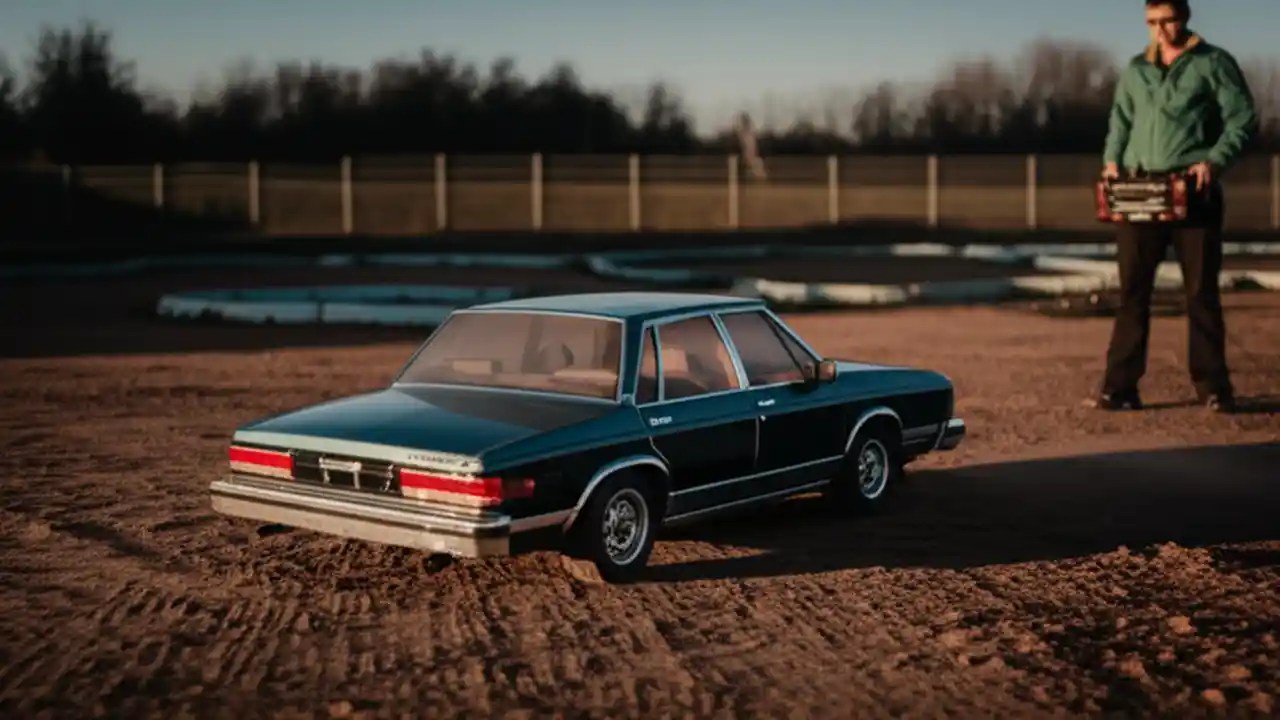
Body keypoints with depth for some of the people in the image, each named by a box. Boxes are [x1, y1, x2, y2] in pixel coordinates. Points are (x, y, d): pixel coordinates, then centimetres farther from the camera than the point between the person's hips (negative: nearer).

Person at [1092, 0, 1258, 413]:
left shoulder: (1214, 63, 2)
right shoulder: (1135, 69, 14)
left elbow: (1243, 119, -3)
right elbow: (1120, 120, 21)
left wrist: (1215, 161, -17)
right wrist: (1112, 159, 3)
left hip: (1194, 191, -3)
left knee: (1201, 291, 1)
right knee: (1132, 290, 0)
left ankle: (1213, 387, 8)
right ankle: (1121, 387, 0)